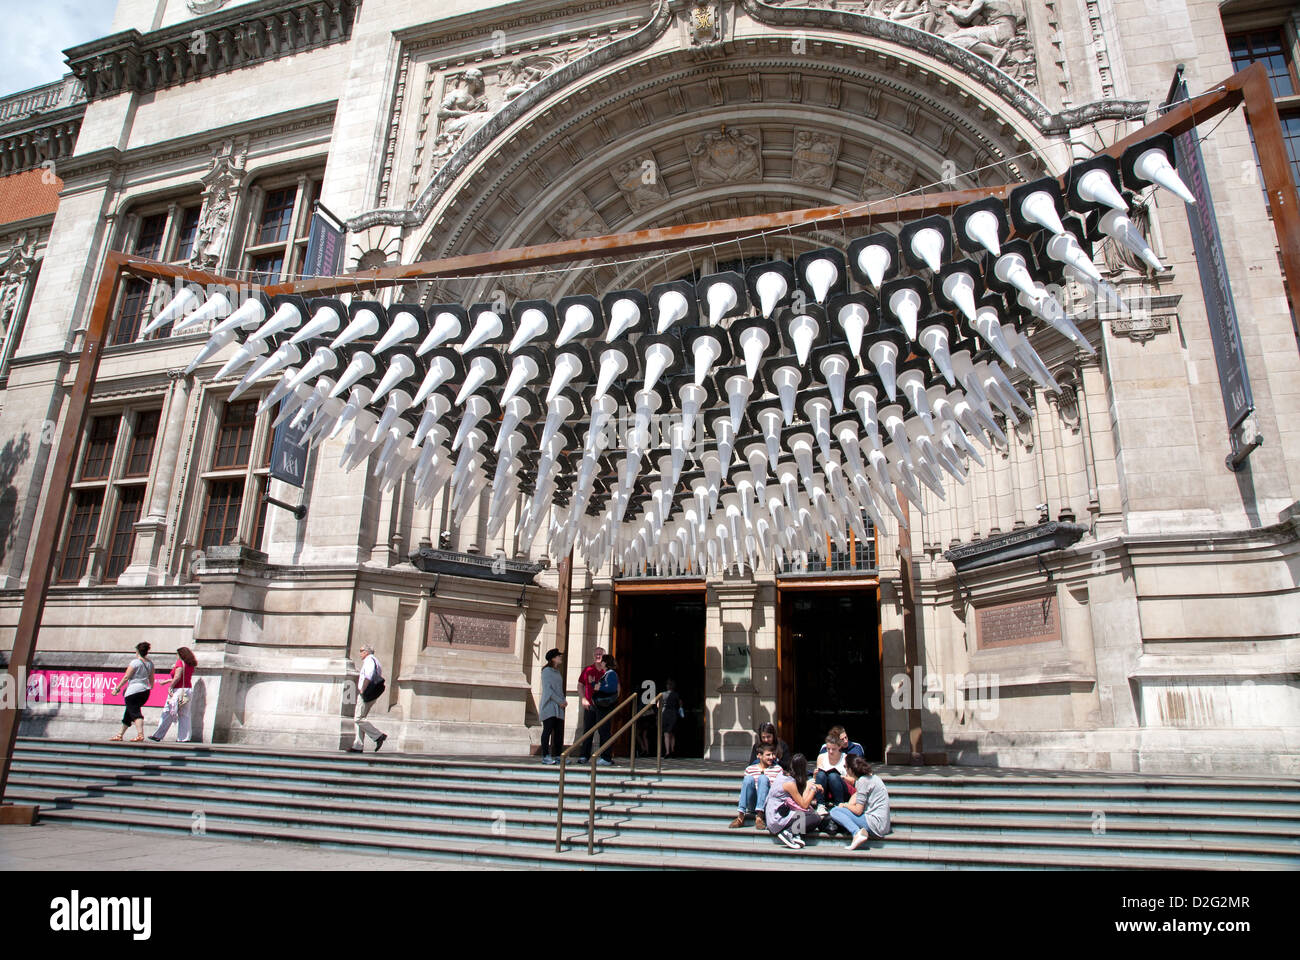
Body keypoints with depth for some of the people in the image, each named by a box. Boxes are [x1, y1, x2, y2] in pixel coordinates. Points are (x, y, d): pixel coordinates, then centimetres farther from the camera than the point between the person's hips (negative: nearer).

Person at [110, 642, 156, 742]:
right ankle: (121, 734, 30)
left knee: (135, 713, -12)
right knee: (128, 712, 20)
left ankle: (140, 735, -26)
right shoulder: (150, 663, 10)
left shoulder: (135, 662, -10)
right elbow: (151, 678, 18)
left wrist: (117, 689, -2)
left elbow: (126, 677, -10)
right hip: (145, 690, 7)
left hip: (134, 690, -7)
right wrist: (151, 686, 35)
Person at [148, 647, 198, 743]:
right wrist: (166, 681, 32)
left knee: (167, 713, 1)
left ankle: (158, 736, 7)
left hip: (178, 690, -7)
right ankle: (184, 737, 2)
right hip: (187, 690, 7)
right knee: (184, 715, 5)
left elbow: (177, 677, -18)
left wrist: (170, 687, -10)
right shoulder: (190, 665, 16)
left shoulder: (180, 662, -6)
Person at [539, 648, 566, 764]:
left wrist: (563, 701, 5)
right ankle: (545, 756, -5)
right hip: (549, 705, -7)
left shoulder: (558, 672, 19)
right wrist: (559, 701, -13)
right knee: (548, 729, -8)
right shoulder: (546, 671, -4)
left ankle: (558, 756, 7)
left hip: (558, 707, 7)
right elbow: (548, 689, -12)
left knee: (559, 731, 3)